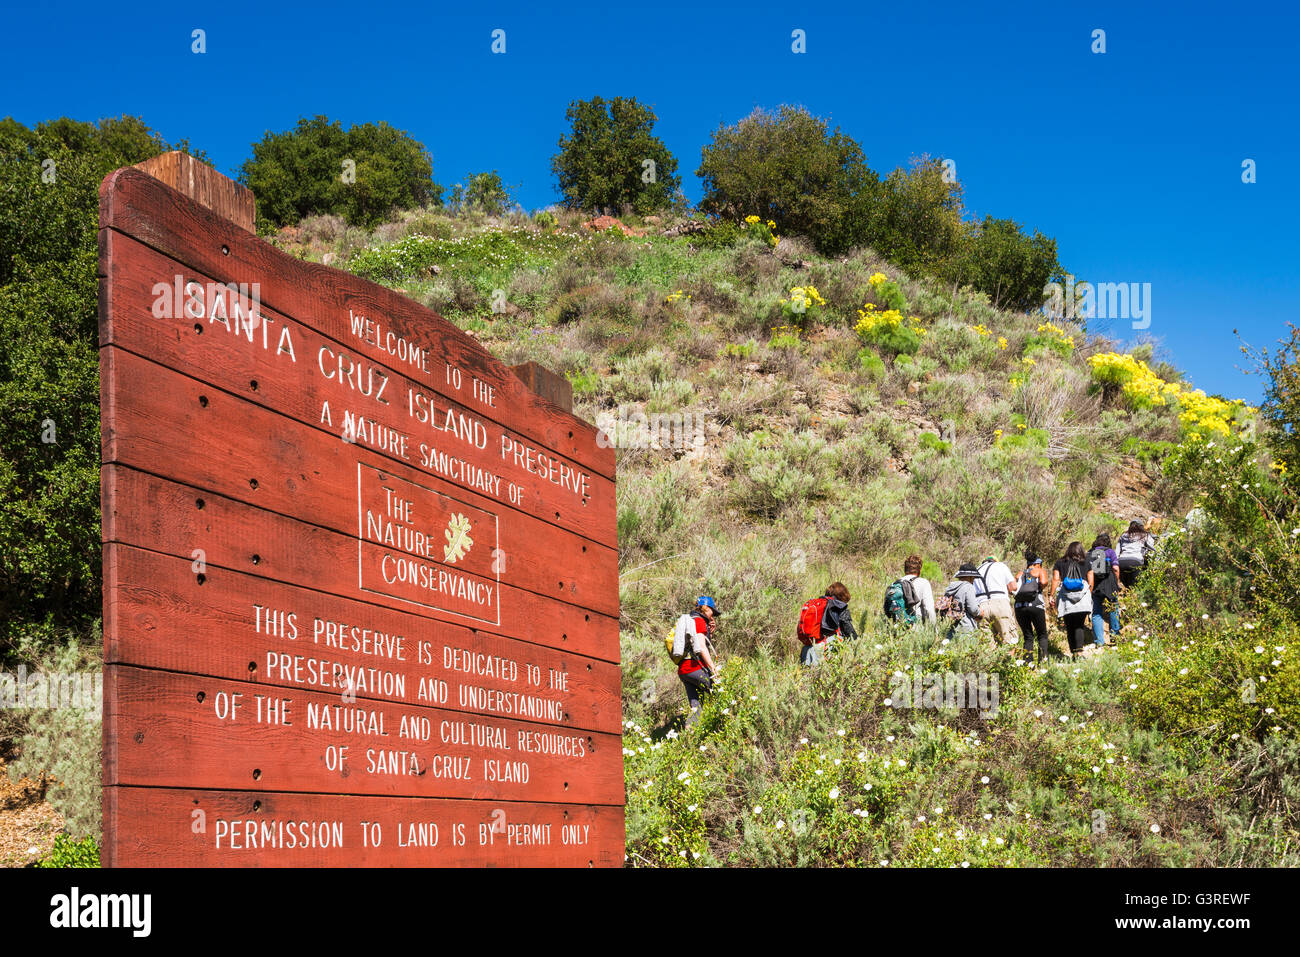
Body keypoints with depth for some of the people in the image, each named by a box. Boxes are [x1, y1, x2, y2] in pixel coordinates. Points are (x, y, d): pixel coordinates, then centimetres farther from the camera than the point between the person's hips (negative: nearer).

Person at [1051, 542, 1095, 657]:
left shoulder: (1060, 564, 12)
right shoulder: (1086, 563, 13)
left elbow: (1055, 579, 2)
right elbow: (1091, 582, 11)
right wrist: (1089, 594, 23)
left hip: (1065, 598, 0)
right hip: (1082, 598, 0)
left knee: (1069, 627, 6)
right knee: (1079, 625, -4)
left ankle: (1074, 652, 4)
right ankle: (1080, 651, -19)